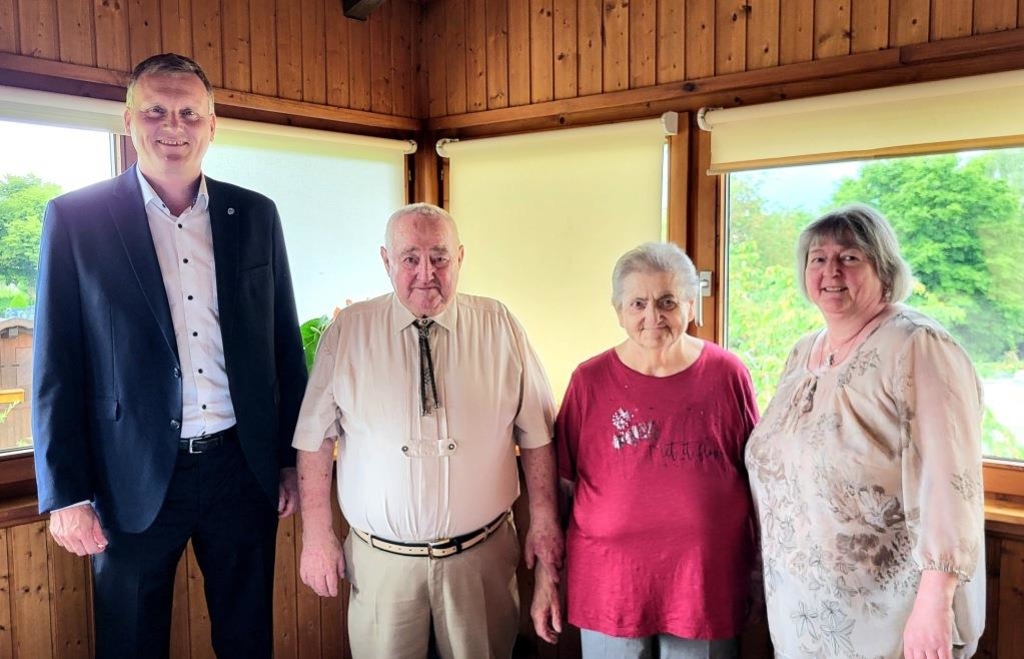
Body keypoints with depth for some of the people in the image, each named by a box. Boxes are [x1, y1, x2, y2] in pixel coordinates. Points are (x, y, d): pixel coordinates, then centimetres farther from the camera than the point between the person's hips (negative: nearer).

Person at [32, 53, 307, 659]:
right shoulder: (76, 218, -3)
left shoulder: (255, 215, 3)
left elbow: (285, 345, 6)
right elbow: (57, 366, -3)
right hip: (135, 479, -2)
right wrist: (65, 494, -6)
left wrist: (293, 459, 7)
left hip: (242, 467, 2)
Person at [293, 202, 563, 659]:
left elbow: (536, 433, 0)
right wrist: (317, 537, -2)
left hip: (482, 556, 1)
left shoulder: (499, 326, -3)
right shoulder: (348, 331, -4)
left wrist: (543, 520, -1)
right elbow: (316, 438, -1)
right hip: (381, 560, 0)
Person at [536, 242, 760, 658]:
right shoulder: (590, 380, -4)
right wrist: (546, 579, 3)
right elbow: (558, 484, 2)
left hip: (706, 583, 1)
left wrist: (761, 575, 6)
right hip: (609, 584, 0)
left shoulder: (727, 374, -3)